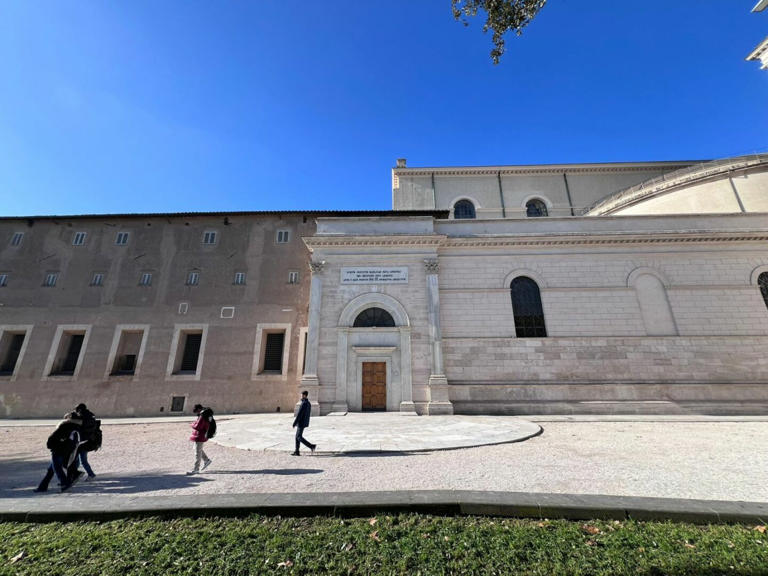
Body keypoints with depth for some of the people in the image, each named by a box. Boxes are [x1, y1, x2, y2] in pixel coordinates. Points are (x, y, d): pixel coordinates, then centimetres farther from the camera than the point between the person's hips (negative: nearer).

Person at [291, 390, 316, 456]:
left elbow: (299, 414, -22)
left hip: (301, 423, -10)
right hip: (305, 423, 10)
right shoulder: (309, 404, 9)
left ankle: (311, 446, -7)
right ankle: (296, 452, 17)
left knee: (299, 437, -3)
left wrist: (294, 423, -14)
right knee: (297, 436, 14)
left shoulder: (303, 404, -22)